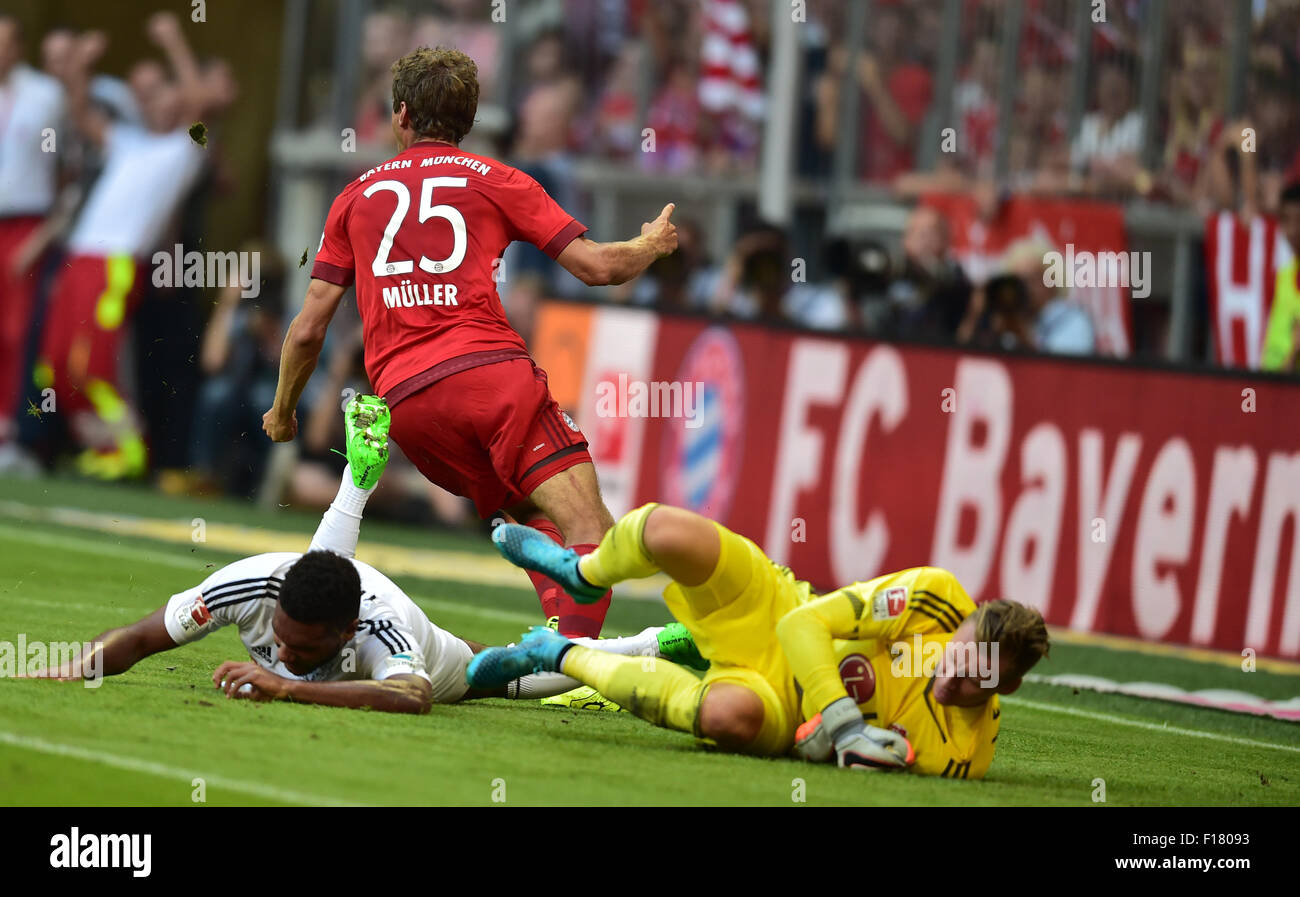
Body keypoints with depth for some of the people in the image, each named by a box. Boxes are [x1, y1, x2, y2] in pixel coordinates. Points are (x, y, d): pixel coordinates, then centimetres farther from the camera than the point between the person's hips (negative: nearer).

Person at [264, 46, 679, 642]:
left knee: (537, 523, 14)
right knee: (589, 527, -11)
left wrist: (282, 411, 34)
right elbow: (596, 266, 9)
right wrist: (653, 245, 30)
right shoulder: (495, 181, 14)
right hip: (489, 369, -4)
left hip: (402, 400, 4)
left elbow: (308, 330, 18)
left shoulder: (357, 196, 22)